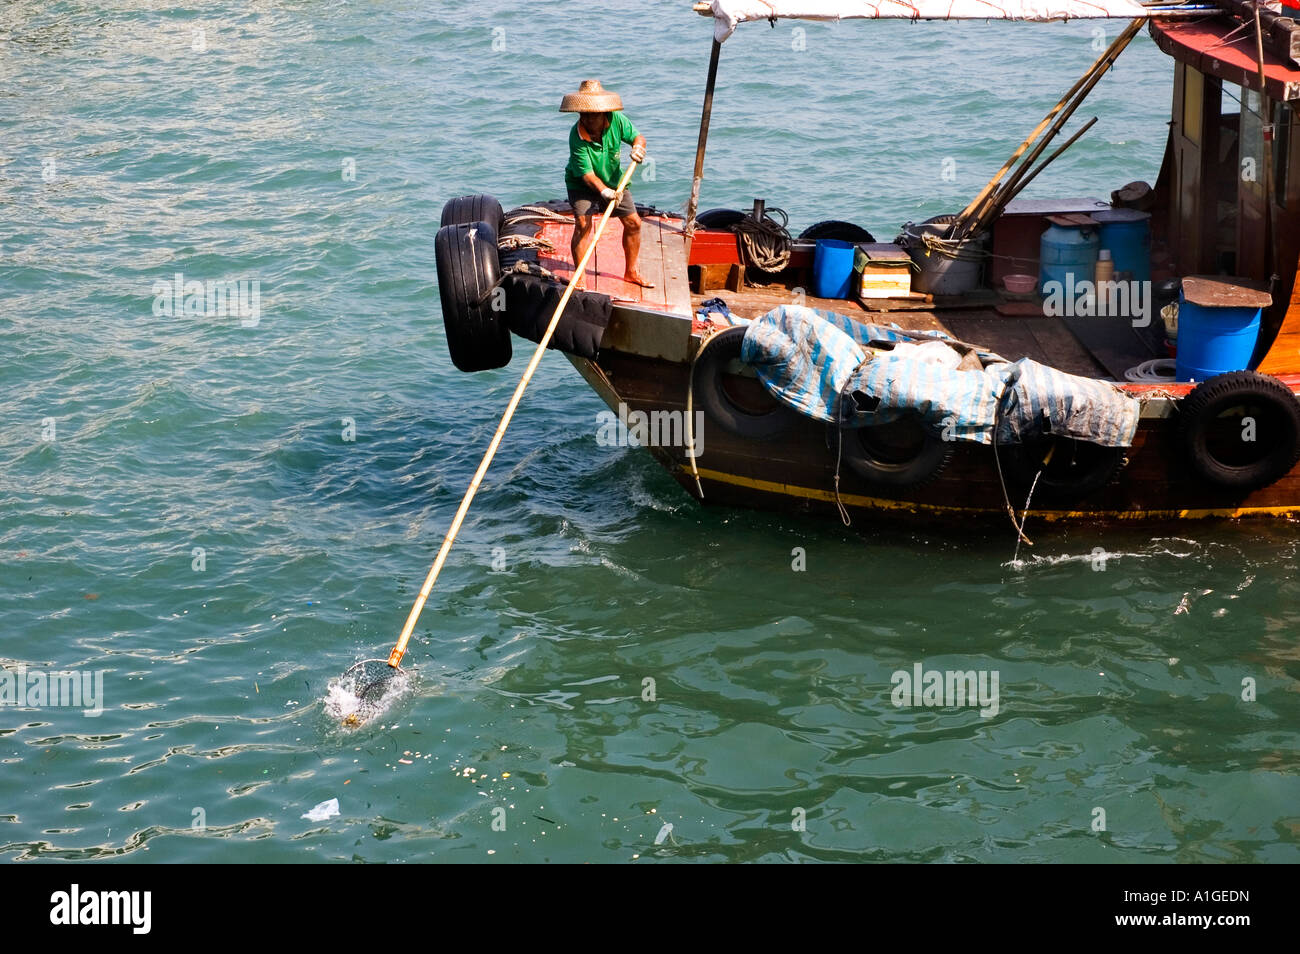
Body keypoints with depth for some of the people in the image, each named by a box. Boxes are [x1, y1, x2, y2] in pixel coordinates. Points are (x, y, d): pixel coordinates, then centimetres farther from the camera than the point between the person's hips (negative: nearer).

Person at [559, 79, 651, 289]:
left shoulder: (616, 120, -20)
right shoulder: (576, 136, -30)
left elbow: (637, 136, -6)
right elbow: (587, 174, -32)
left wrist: (638, 146, -31)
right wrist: (603, 191, -48)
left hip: (613, 180, 5)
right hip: (582, 183, -5)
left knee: (633, 223, 5)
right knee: (582, 222, -24)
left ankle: (631, 272, 22)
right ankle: (580, 277, -17)